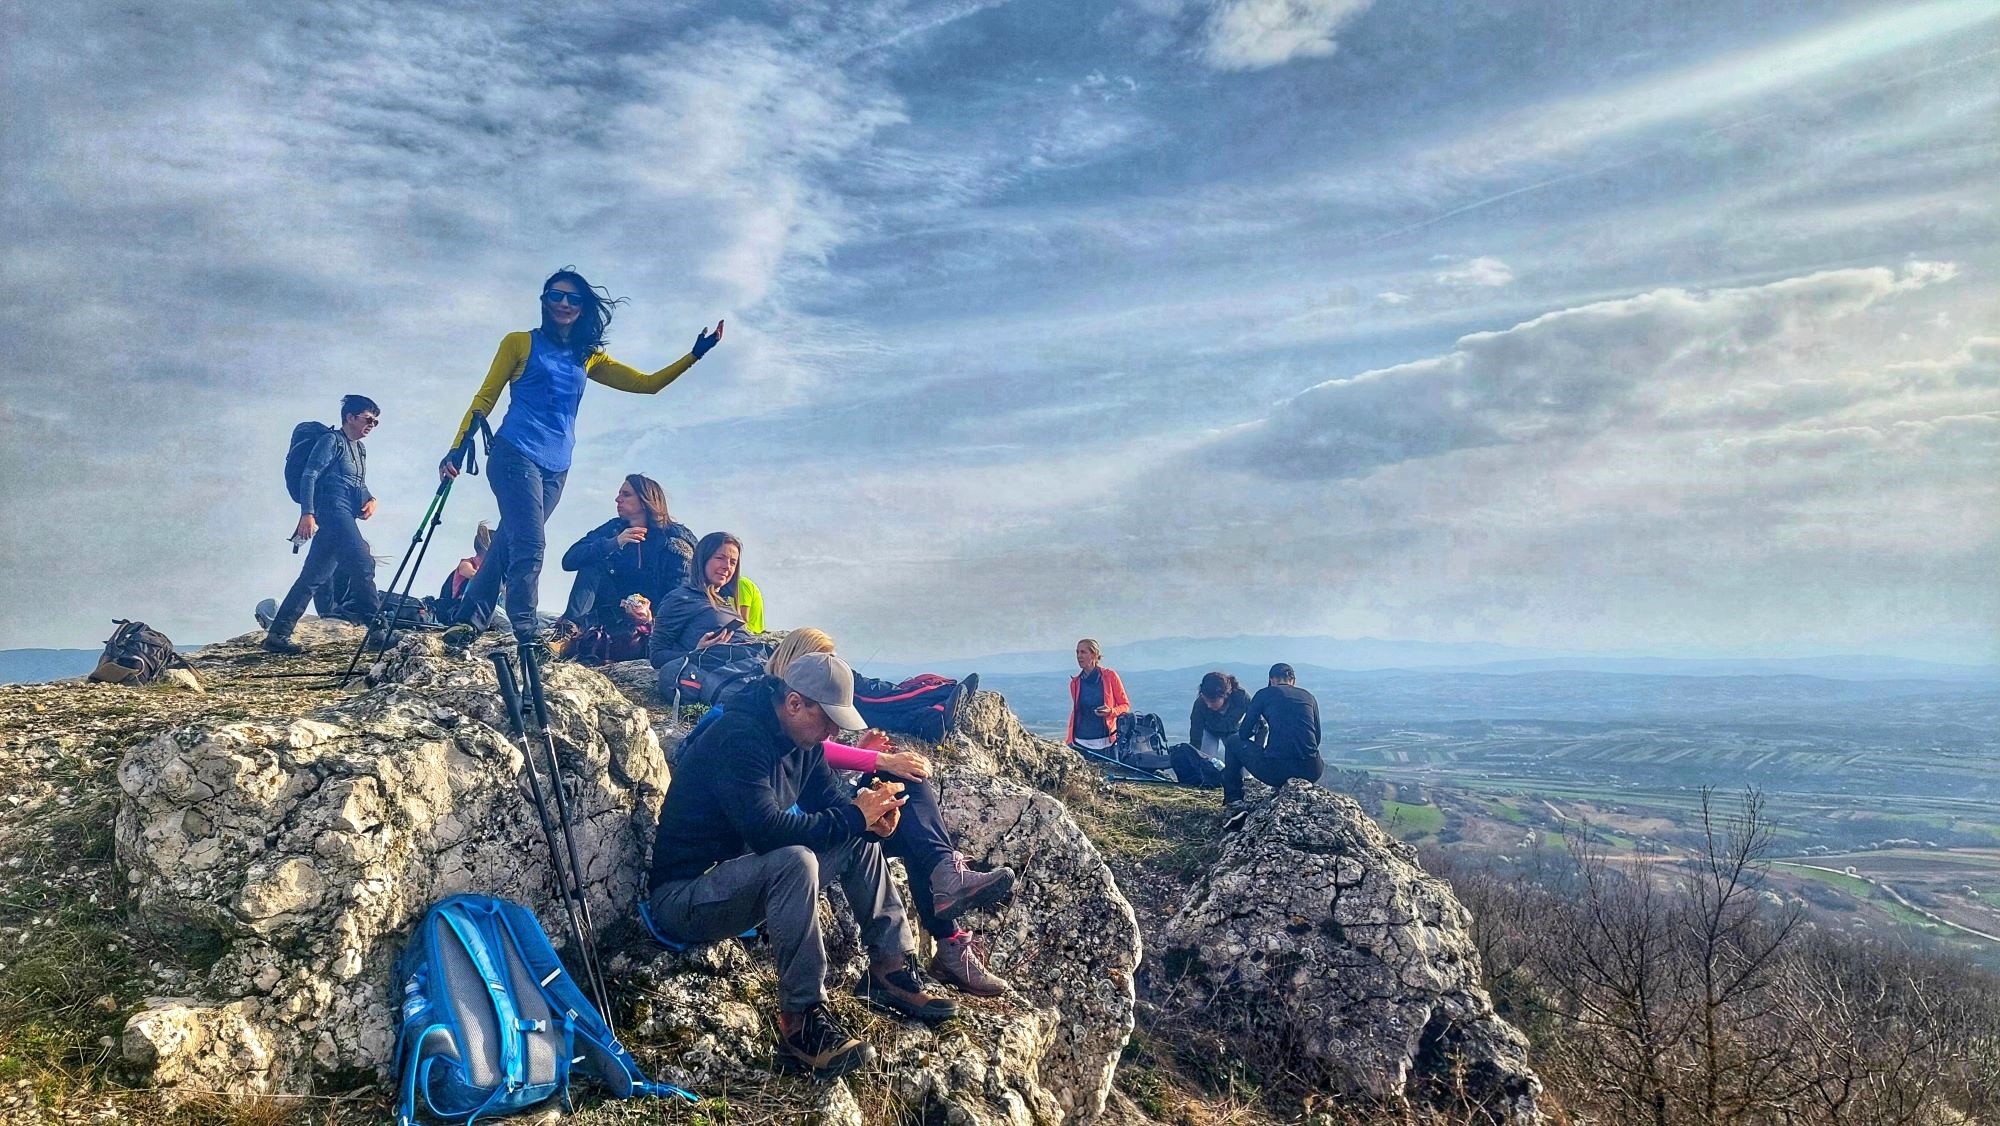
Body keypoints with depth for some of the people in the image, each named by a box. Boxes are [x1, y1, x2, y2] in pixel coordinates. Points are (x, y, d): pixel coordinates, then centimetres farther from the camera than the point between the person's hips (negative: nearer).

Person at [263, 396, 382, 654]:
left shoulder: (360, 449, 25)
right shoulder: (332, 440, -1)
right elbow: (309, 476, -9)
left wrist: (371, 499, 7)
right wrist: (307, 514, -19)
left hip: (344, 518, 9)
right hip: (332, 509, -9)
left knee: (313, 577, 5)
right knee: (363, 563, -18)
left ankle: (278, 635, 7)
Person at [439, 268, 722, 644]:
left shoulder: (589, 357, 18)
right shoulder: (520, 342, 7)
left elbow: (647, 383, 15)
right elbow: (485, 399, 6)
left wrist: (695, 355, 5)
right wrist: (457, 448, -2)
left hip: (555, 468, 5)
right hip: (516, 455, -5)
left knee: (507, 546, 8)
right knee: (530, 546, -17)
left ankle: (468, 624, 16)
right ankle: (525, 637, -19)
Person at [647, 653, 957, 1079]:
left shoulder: (800, 739, 4)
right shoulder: (738, 739, -24)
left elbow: (832, 797, 9)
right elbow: (766, 828, -35)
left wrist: (872, 813, -15)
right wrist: (853, 817, -25)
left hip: (748, 875, 10)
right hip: (683, 896, -10)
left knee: (862, 841, 5)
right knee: (794, 861, -36)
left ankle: (890, 971, 6)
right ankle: (801, 1023, -30)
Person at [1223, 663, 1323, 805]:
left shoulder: (1264, 693, 10)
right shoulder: (1309, 697, 18)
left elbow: (1244, 733, 11)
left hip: (1275, 772, -4)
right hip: (1310, 773, 4)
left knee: (1234, 743, 23)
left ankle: (1233, 801, 22)